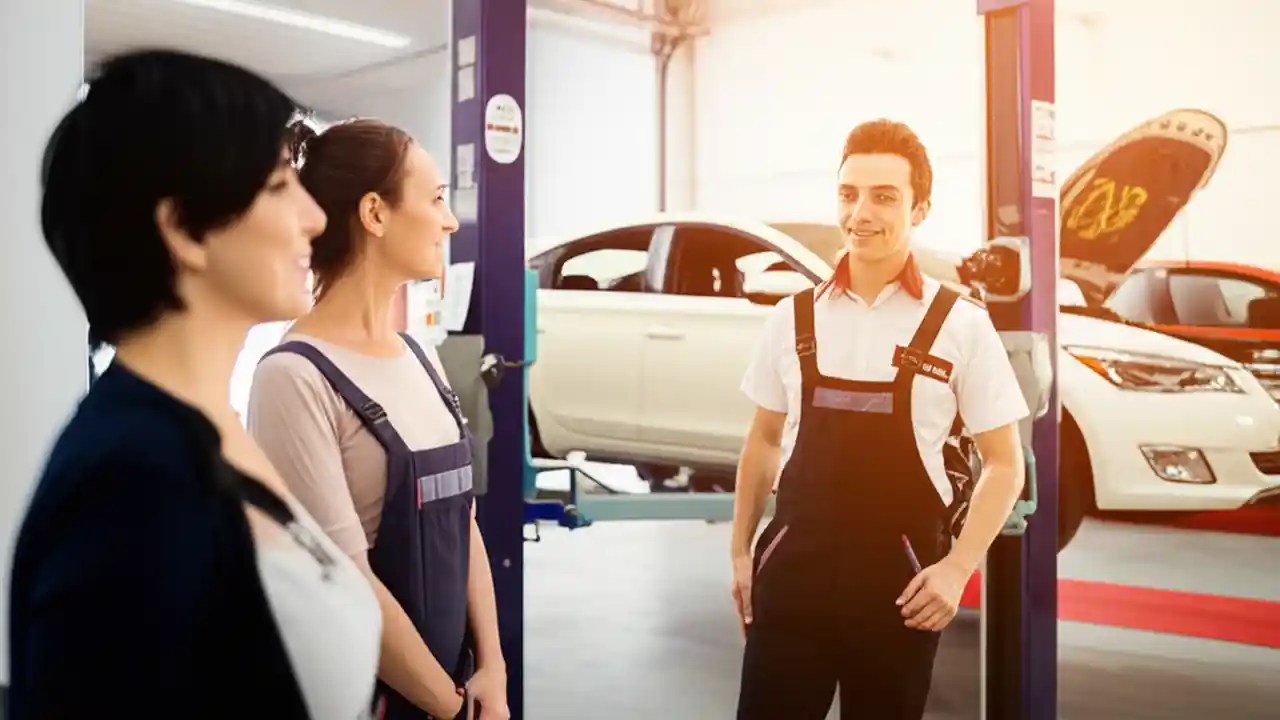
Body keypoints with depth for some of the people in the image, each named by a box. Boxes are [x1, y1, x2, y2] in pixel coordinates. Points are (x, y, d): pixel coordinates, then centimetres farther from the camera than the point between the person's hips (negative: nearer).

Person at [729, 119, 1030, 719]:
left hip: (901, 573, -1)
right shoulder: (793, 318, 2)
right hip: (794, 562, 2)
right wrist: (741, 550, 10)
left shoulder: (960, 325, -6)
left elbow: (1003, 464, -1)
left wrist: (957, 567, -11)